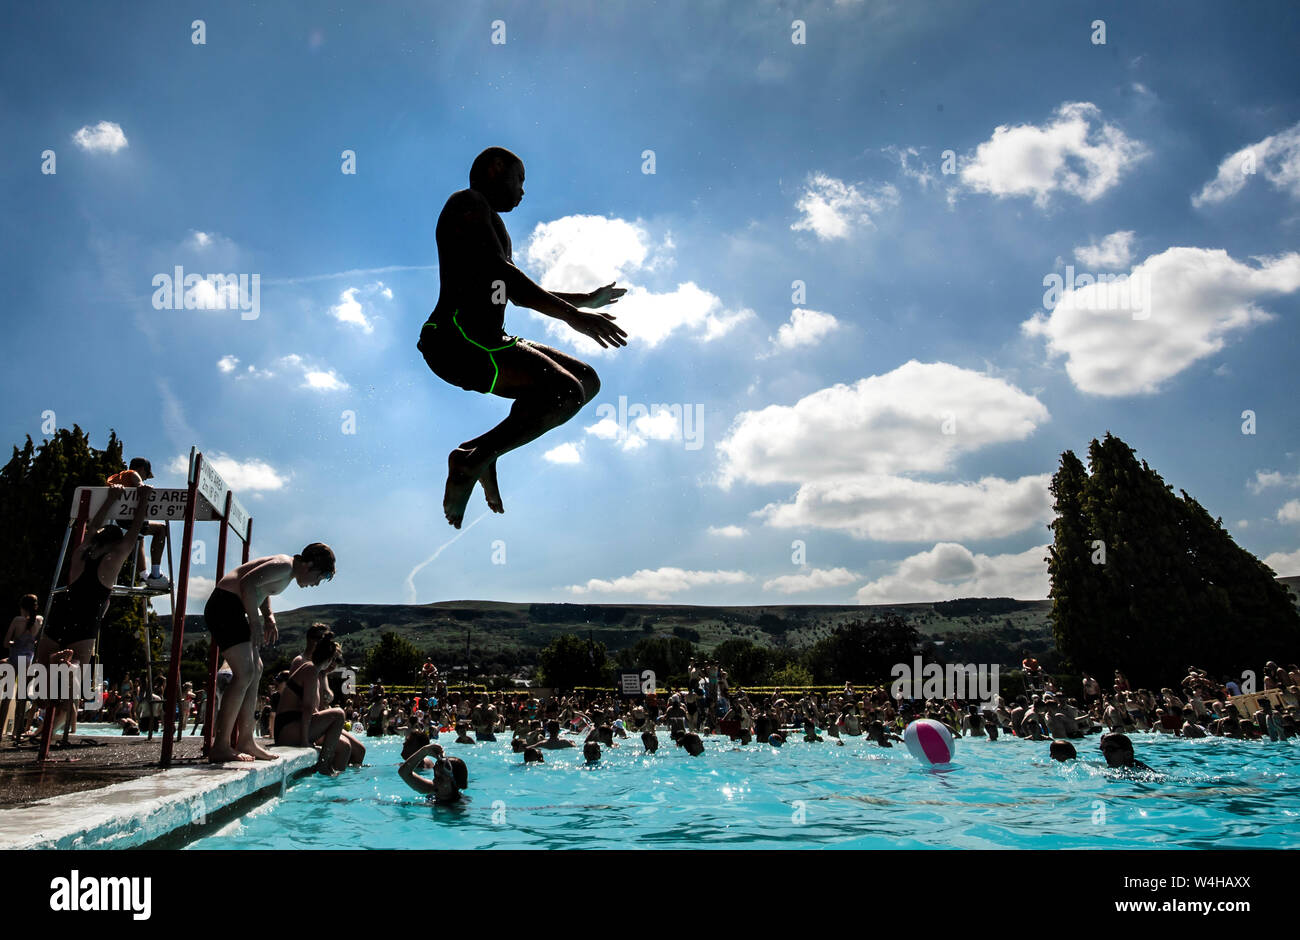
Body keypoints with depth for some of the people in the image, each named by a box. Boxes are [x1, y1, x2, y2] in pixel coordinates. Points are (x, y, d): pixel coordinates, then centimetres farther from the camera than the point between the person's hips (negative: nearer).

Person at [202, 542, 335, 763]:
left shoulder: (288, 570, 15)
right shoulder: (284, 565, -16)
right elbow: (248, 584, -27)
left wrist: (269, 617, 13)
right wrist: (255, 623, -20)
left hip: (234, 610, 11)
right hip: (225, 606, -11)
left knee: (256, 670, 11)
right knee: (245, 674, -15)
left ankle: (246, 741, 15)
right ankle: (220, 747, -13)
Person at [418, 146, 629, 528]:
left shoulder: (490, 223, 30)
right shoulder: (468, 203, -1)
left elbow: (519, 292, 35)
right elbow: (497, 271, -16)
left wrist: (586, 300, 38)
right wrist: (573, 315, -20)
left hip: (485, 342, 10)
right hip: (457, 339, -10)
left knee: (586, 379, 6)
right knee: (565, 391, -23)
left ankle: (484, 451, -2)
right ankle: (471, 461, -16)